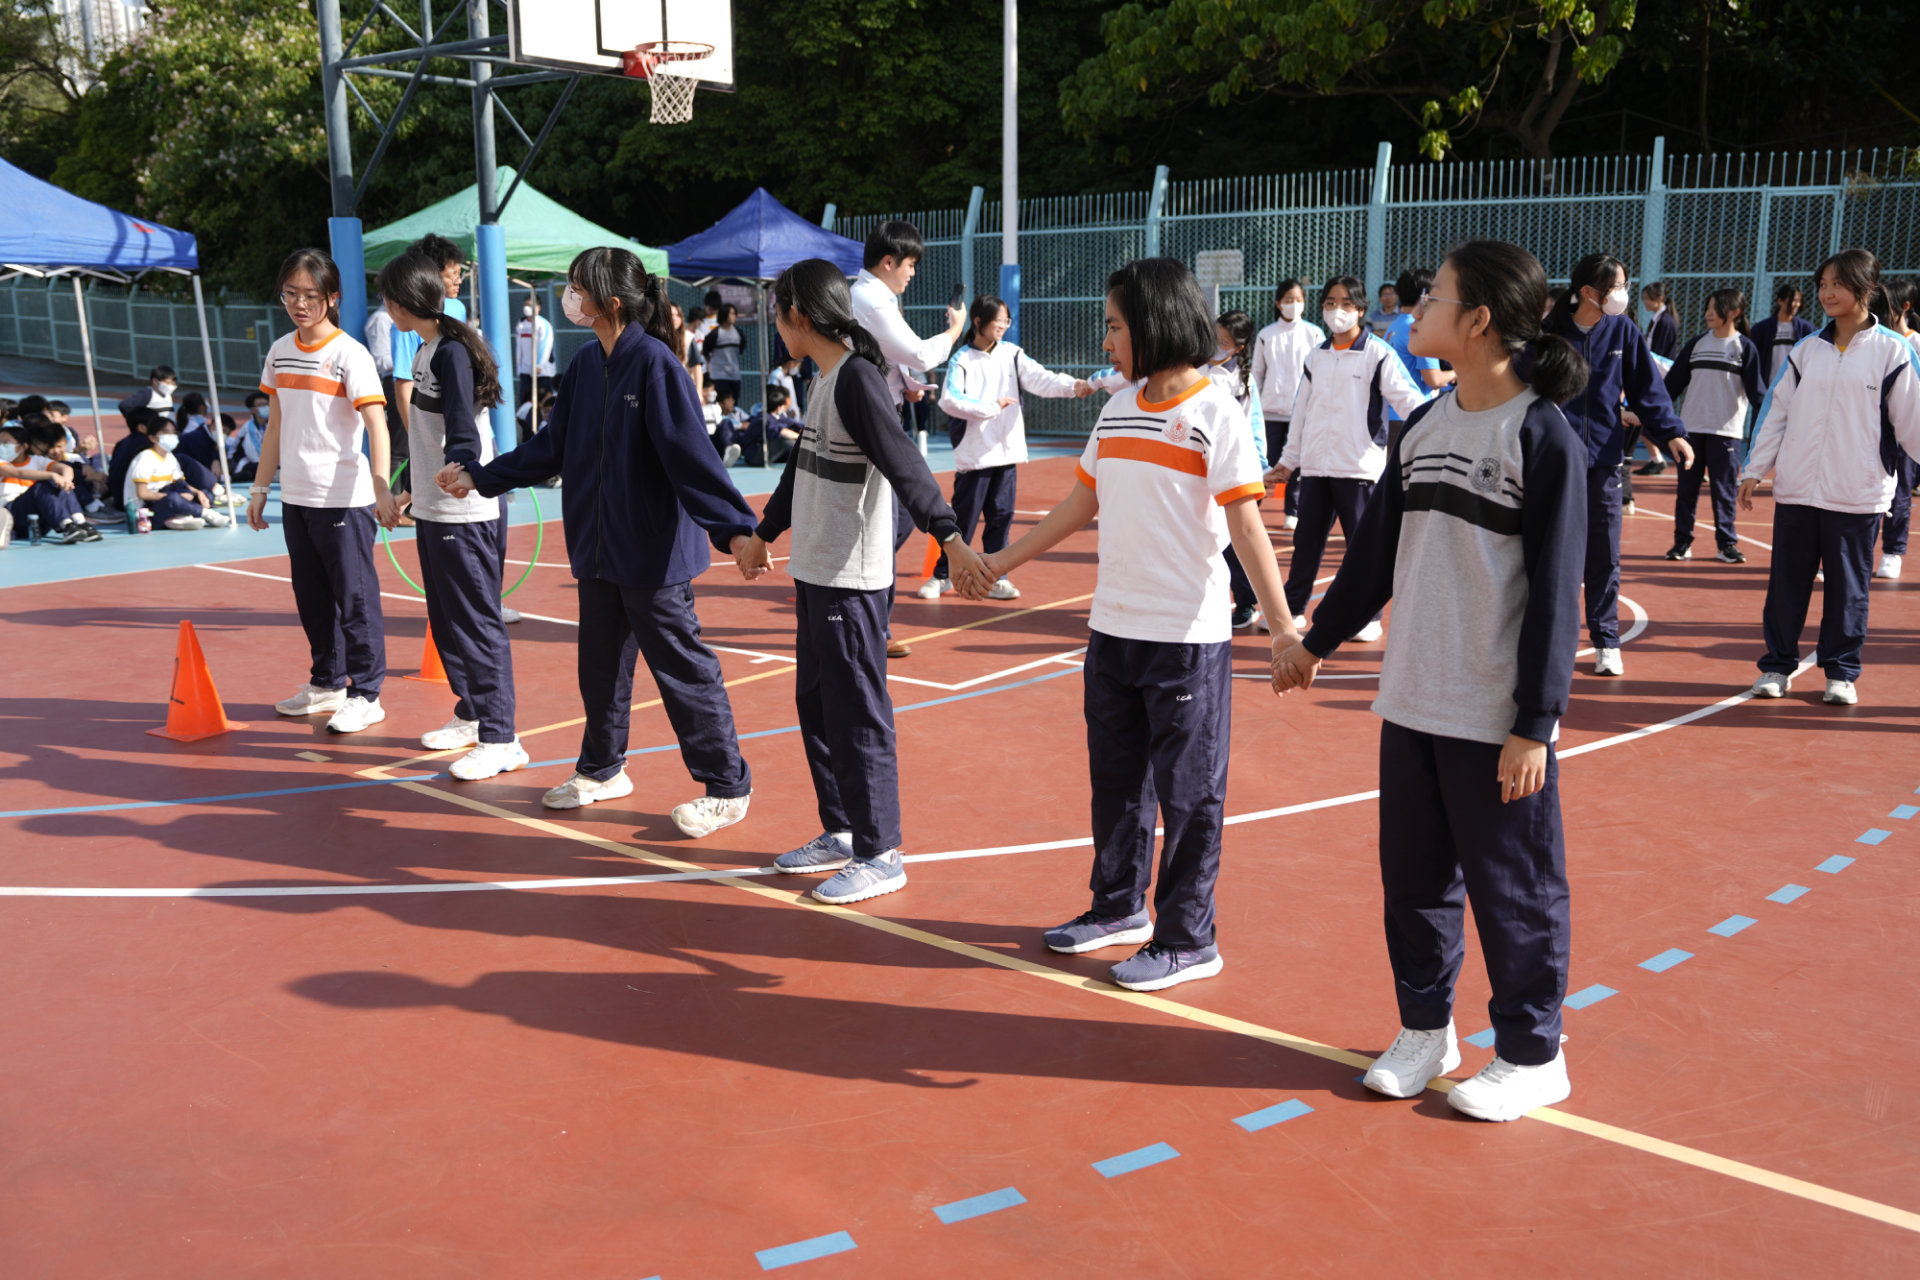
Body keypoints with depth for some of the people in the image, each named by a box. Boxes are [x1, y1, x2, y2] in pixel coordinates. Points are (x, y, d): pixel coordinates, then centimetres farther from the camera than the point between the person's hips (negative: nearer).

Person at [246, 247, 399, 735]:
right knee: (312, 597, 14)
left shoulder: (349, 354, -10)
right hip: (294, 497, 7)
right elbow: (276, 426, 18)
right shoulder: (280, 351, 10)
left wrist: (381, 487, -32)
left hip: (344, 499, -7)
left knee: (354, 596, -2)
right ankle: (327, 684, 28)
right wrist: (260, 488, 17)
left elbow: (376, 425, -20)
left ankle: (366, 694, 7)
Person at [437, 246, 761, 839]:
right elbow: (552, 445, 17)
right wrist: (481, 476, 21)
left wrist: (734, 526, -32)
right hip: (597, 547, 8)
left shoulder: (654, 363, -16)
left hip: (655, 552, -8)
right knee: (600, 662, 18)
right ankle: (602, 769, 36)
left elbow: (691, 455, -22)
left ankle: (727, 788, 11)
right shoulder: (585, 364, 7)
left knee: (682, 666, -1)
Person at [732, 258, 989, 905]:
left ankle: (880, 854, 8)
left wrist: (949, 536, -40)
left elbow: (904, 463, -28)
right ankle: (840, 833, 29)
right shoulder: (825, 381, 14)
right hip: (815, 574, 10)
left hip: (852, 582, -10)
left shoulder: (858, 378, -16)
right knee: (816, 706, 16)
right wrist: (763, 534, 38)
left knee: (856, 714, -3)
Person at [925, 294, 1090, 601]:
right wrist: (991, 406, -15)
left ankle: (994, 579, 15)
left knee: (1001, 517, 6)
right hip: (973, 455, -3)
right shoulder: (962, 360, -3)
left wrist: (1073, 385, -24)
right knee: (964, 518, 2)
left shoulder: (1012, 354, 6)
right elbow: (949, 400, -16)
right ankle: (942, 576, 16)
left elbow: (1040, 378, -7)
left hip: (1007, 452, 3)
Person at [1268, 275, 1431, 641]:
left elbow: (1408, 400, -11)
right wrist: (1289, 459, 20)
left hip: (1359, 467, -5)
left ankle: (1368, 616, 11)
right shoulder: (1316, 357, 12)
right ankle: (1293, 610, 21)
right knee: (1306, 540, 10)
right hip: (1315, 466, 5)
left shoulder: (1378, 354, -4)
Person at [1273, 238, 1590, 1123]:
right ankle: (1425, 1029, 33)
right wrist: (1318, 640, 21)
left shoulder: (1545, 438, -11)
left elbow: (1555, 593, -13)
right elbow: (1376, 549, 16)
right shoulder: (1423, 427, 8)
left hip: (1498, 718, -6)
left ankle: (1532, 1056, 24)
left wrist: (1537, 723, -15)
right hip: (1411, 701, 6)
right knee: (1413, 875, 15)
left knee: (1512, 887, 6)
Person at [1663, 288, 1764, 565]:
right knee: (1687, 487, 4)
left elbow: (1755, 389, -2)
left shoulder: (1744, 347, 0)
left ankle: (1727, 544, 8)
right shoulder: (1696, 343, 9)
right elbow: (1674, 381, 11)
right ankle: (1682, 542, 10)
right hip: (1691, 427, 3)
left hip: (1726, 431, -3)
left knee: (1724, 489, 0)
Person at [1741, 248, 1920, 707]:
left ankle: (1841, 673, 17)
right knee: (1787, 581, 6)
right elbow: (1776, 411, 12)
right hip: (1796, 489, 3)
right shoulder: (1805, 350, 8)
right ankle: (1778, 665, 17)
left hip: (1858, 495, -3)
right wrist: (1755, 470, 10)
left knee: (1848, 585, 4)